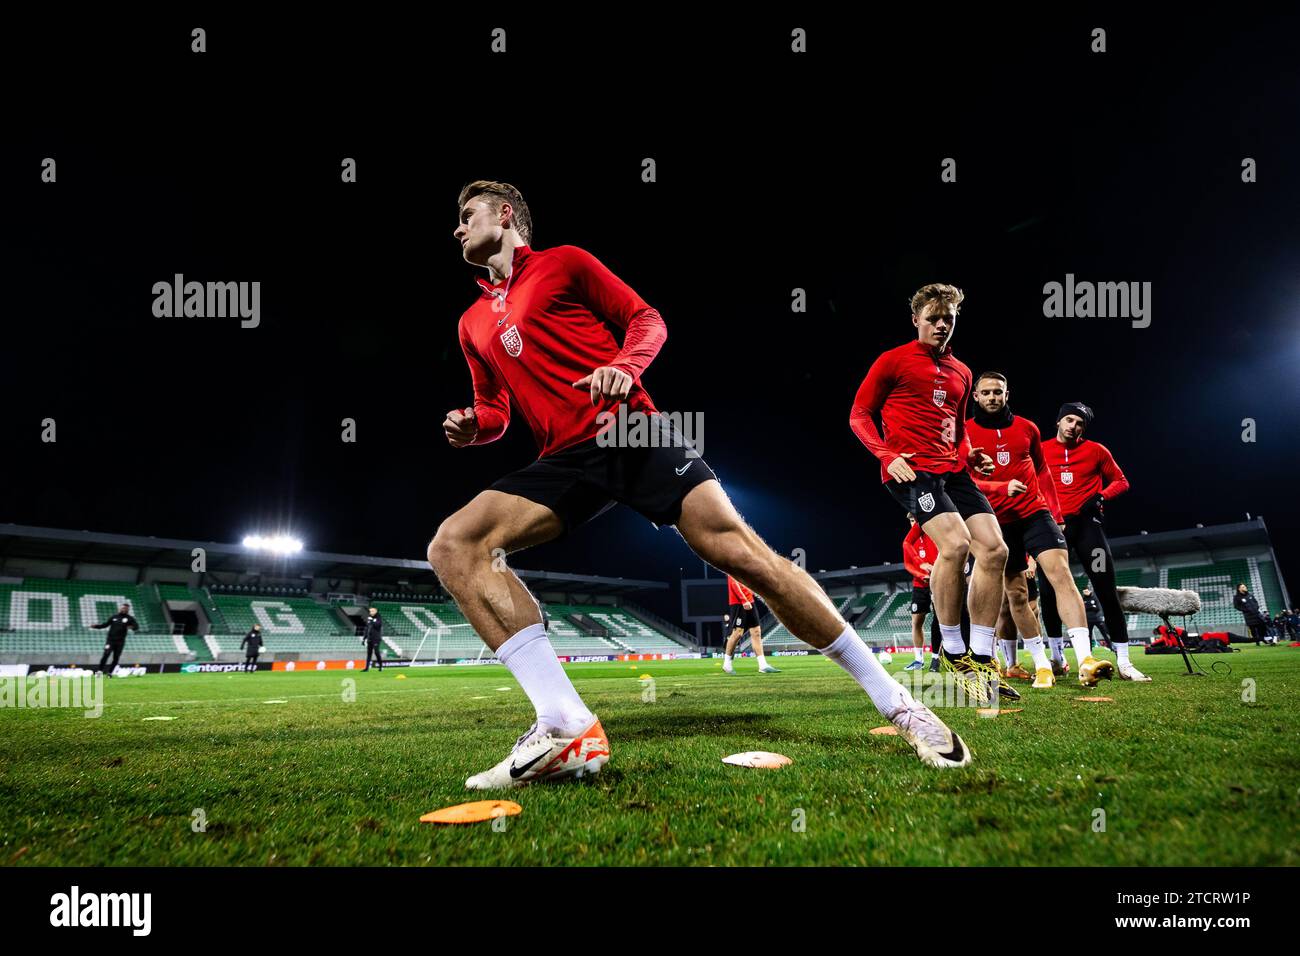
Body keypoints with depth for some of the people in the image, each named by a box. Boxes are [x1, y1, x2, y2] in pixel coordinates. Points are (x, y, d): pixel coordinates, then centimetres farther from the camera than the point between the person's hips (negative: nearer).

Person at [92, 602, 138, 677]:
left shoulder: (129, 618, 4)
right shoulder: (114, 617, 12)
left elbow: (137, 627, -6)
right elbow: (105, 624, 17)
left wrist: (132, 627, -28)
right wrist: (96, 626, 4)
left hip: (120, 642, -1)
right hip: (110, 640, 1)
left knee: (116, 658, -1)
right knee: (106, 654, -14)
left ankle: (109, 672, 11)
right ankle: (100, 671, -7)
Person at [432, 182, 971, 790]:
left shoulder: (563, 262, 11)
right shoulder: (472, 323, 24)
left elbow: (647, 320, 9)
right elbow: (495, 410, 29)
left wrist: (623, 367, -13)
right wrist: (471, 425, 5)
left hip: (632, 429, -4)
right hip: (565, 458, 5)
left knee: (741, 550, -19)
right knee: (453, 545, -19)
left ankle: (898, 704, -5)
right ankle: (565, 729, -28)